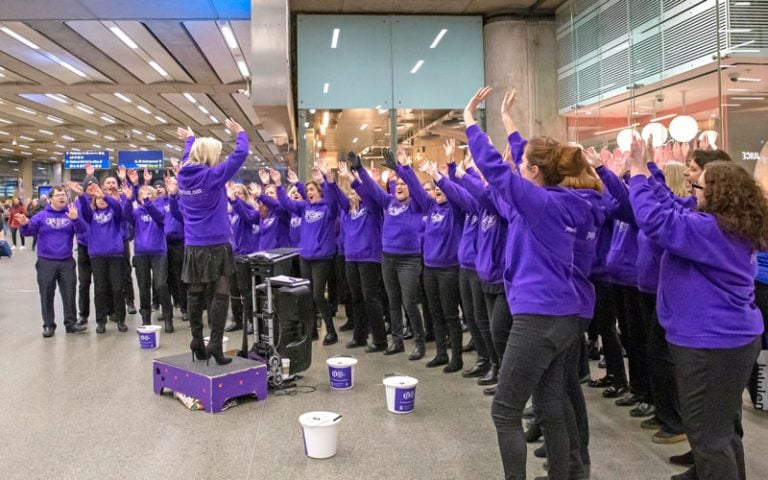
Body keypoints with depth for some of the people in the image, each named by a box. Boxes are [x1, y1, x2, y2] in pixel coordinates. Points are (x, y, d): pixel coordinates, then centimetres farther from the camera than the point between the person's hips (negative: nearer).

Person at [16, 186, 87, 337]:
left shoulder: (70, 214, 3)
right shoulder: (42, 216, 1)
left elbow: (81, 230, -11)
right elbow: (29, 231, -3)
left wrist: (75, 219, -29)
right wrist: (25, 225, -25)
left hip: (66, 262, 1)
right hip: (46, 262, -1)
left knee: (69, 293, 5)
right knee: (47, 294, 5)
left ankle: (71, 323, 15)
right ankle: (48, 325, 15)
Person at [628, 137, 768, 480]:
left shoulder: (710, 230, -23)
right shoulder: (734, 229, 8)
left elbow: (655, 219, -30)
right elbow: (674, 214, 15)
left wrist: (638, 172, -20)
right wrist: (645, 174, 16)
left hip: (710, 344, -11)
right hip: (735, 337, 11)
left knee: (707, 433, 1)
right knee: (723, 426, 25)